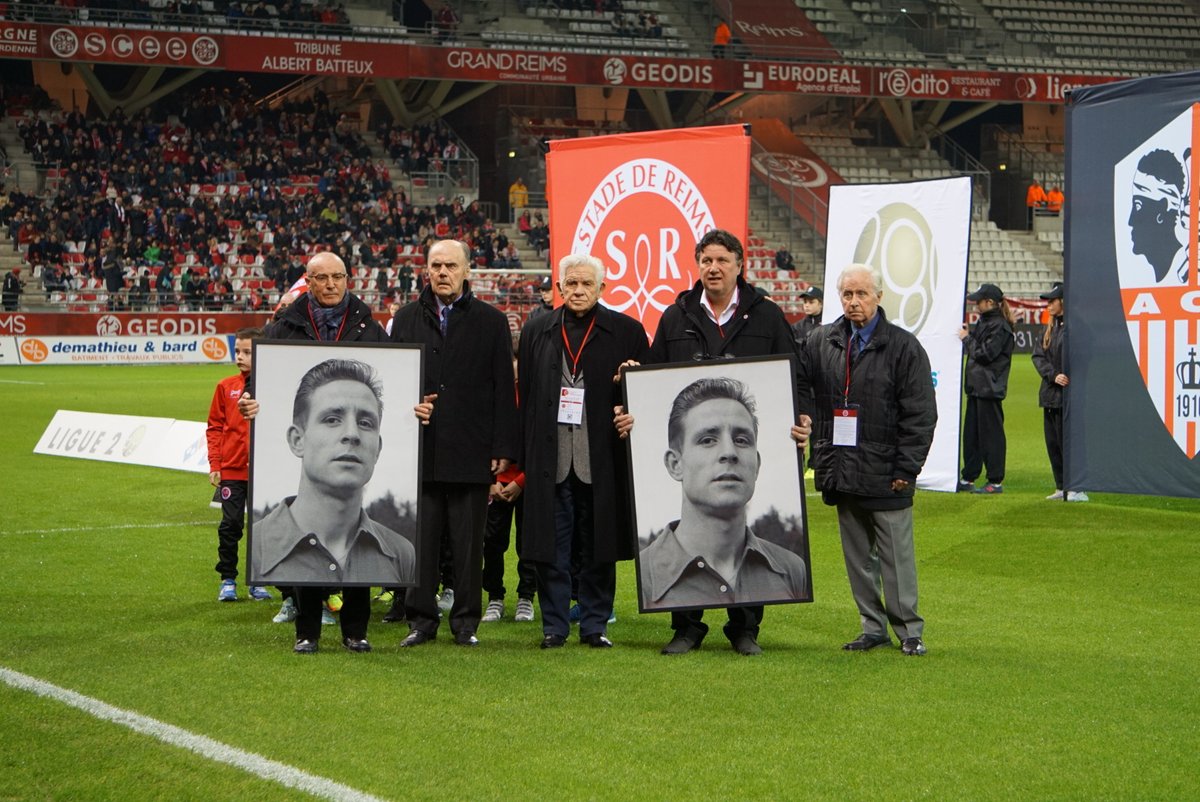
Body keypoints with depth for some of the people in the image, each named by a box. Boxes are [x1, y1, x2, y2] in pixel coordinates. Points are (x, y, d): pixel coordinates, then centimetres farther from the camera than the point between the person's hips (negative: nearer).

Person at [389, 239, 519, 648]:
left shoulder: (491, 321, 6)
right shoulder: (407, 319, 11)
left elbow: (503, 389, 3)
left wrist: (503, 448, -2)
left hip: (471, 451, -1)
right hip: (419, 449, 1)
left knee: (468, 543, 3)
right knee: (421, 539, 4)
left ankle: (466, 621, 12)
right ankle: (421, 619, 12)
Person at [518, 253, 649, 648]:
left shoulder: (626, 332, 5)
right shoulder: (537, 332, 10)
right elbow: (525, 395, 9)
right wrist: (525, 455, 4)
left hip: (601, 461, -1)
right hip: (551, 459, 1)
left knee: (598, 546, 4)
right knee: (551, 545, 2)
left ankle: (595, 624, 13)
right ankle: (554, 625, 10)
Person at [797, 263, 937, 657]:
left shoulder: (903, 347, -3)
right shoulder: (820, 343, 8)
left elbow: (920, 414, -4)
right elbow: (803, 392, 15)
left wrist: (906, 468, -9)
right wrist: (818, 450, 4)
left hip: (886, 474, -4)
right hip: (842, 472, 4)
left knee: (896, 555, 0)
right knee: (857, 555, 9)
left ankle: (909, 631, 8)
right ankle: (873, 627, 17)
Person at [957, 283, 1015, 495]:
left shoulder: (1000, 327, -14)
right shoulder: (984, 322, 16)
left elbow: (985, 354, -19)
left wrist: (967, 338, -8)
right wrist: (967, 336, 6)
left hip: (990, 389, -10)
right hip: (976, 387, 10)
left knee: (991, 434, -4)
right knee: (971, 434, 13)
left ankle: (996, 482, 2)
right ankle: (968, 479, 19)